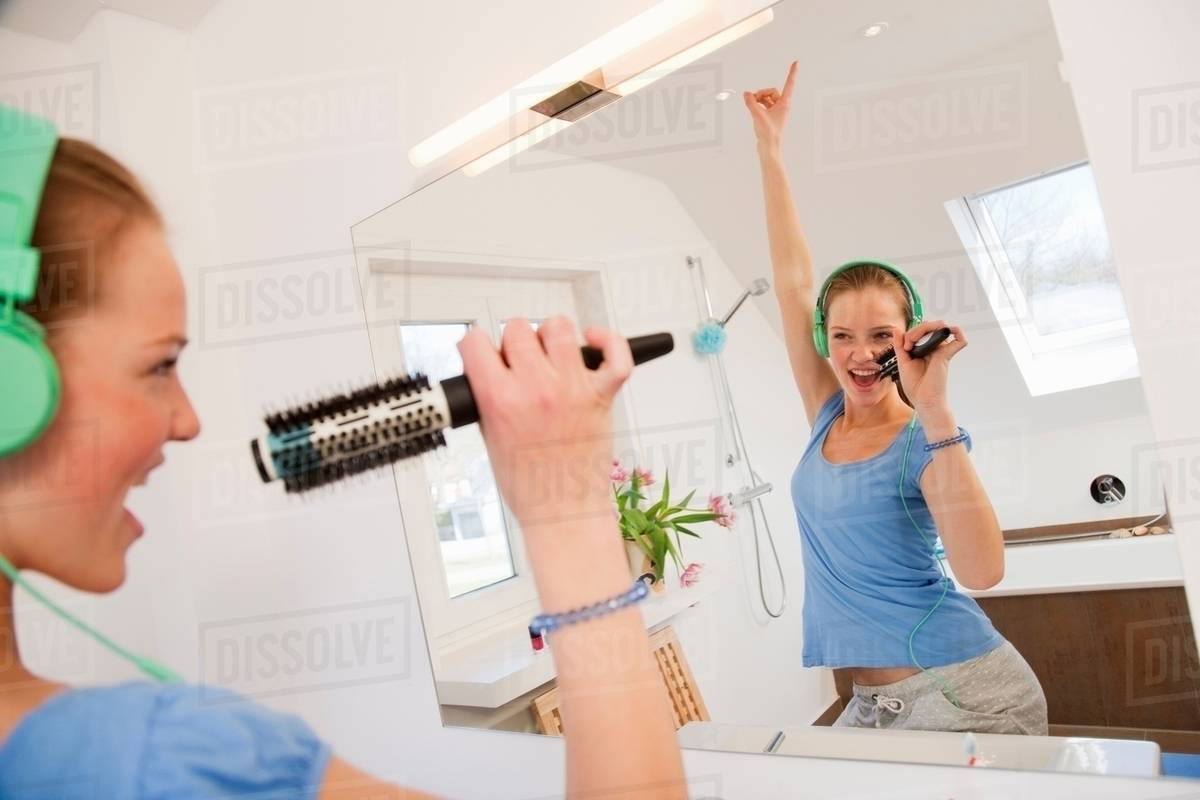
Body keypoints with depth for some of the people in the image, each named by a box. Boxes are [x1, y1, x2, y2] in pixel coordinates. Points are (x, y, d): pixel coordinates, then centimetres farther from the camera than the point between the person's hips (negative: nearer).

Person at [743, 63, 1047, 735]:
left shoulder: (924, 439, -12)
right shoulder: (828, 416, 2)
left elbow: (982, 570, -28)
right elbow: (793, 280, 1)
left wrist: (934, 407, -33)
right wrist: (770, 146, 2)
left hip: (963, 693, -5)